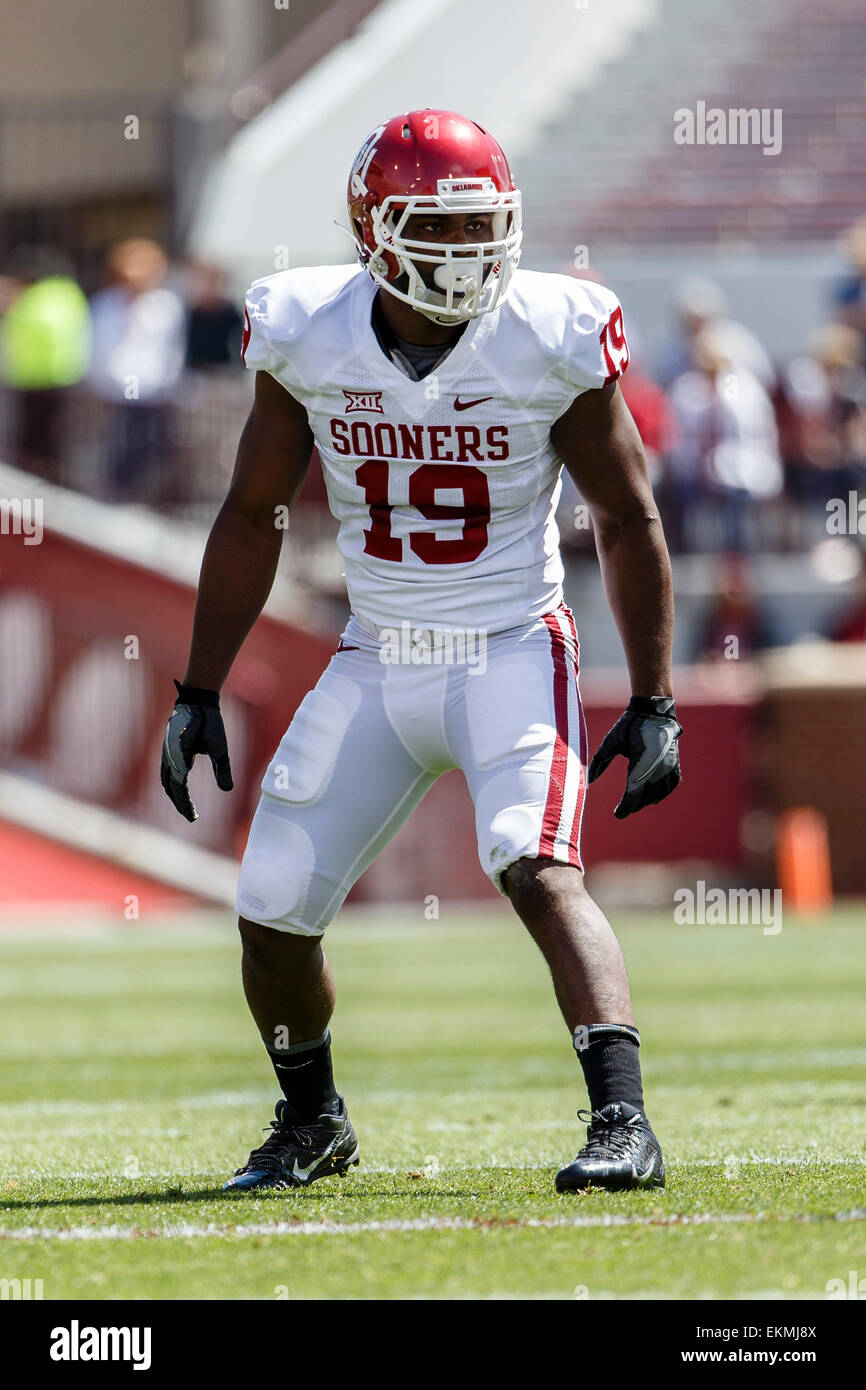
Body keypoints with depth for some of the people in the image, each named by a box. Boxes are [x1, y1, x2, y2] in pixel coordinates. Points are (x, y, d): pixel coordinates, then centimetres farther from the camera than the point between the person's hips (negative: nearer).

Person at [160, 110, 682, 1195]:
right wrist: (198, 695, 5)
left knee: (536, 869, -27)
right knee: (272, 912, 2)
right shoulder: (307, 339, -6)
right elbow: (250, 518, 6)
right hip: (375, 662, 3)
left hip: (511, 655, -3)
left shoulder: (554, 342, -12)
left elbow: (628, 523, -2)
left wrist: (653, 705, -5)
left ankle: (623, 1123, -30)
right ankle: (311, 1124, 28)